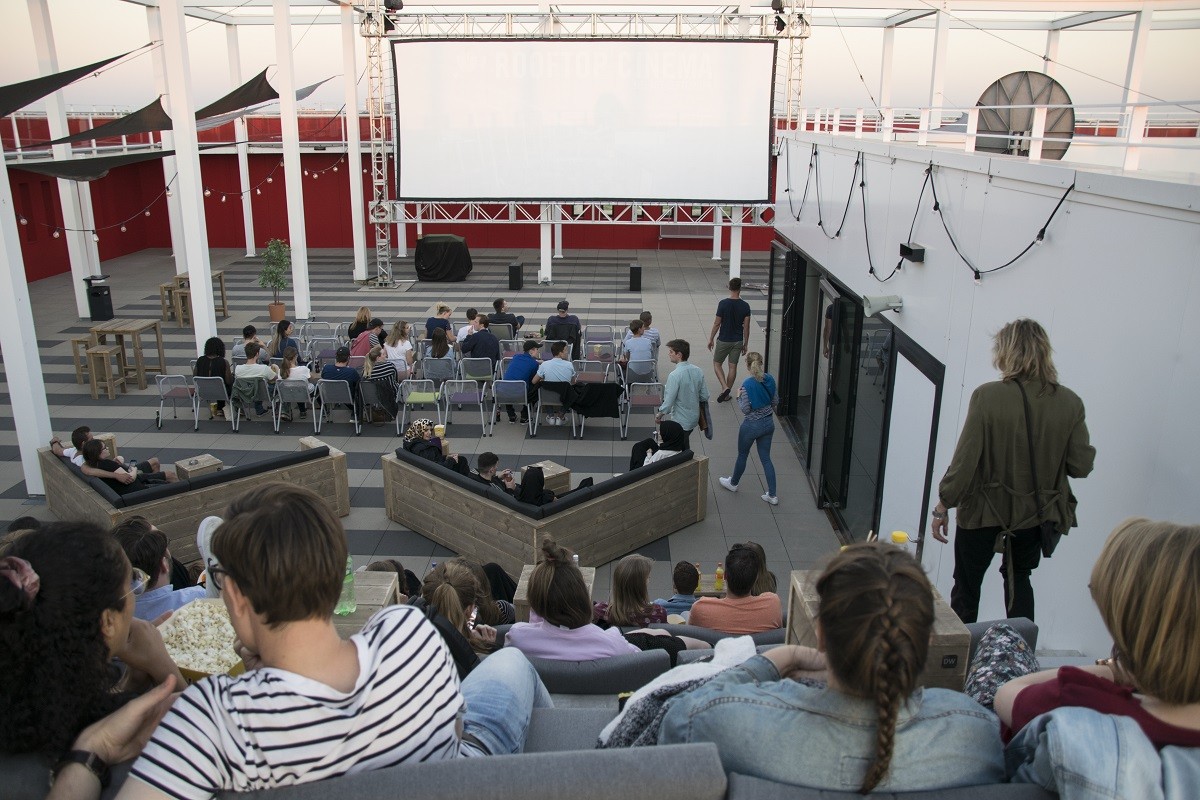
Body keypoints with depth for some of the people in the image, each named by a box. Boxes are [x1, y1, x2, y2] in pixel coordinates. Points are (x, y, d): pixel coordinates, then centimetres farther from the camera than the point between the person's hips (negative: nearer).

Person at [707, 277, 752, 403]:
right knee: (733, 367, 12)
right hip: (738, 341, 3)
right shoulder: (745, 306, -7)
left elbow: (717, 323, -11)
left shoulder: (723, 304, -16)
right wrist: (745, 343, 8)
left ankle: (725, 388, -6)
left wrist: (711, 339, 1)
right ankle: (727, 393, 19)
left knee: (717, 364, 12)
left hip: (724, 340, -3)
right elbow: (746, 327, -3)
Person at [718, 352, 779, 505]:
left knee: (742, 455, 18)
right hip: (768, 423, 5)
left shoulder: (747, 384, -23)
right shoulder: (770, 380, -5)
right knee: (766, 458, 13)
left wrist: (739, 396, -5)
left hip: (752, 425, -5)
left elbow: (745, 409, -20)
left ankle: (733, 483, 41)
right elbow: (775, 402, 5)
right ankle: (772, 495, 12)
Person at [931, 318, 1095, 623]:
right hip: (1036, 512, 4)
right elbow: (1081, 466, -6)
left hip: (984, 510, -4)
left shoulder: (987, 396, -20)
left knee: (966, 586, 14)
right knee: (1019, 578, 27)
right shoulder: (1069, 403, -10)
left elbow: (965, 460, -18)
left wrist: (943, 506, -7)